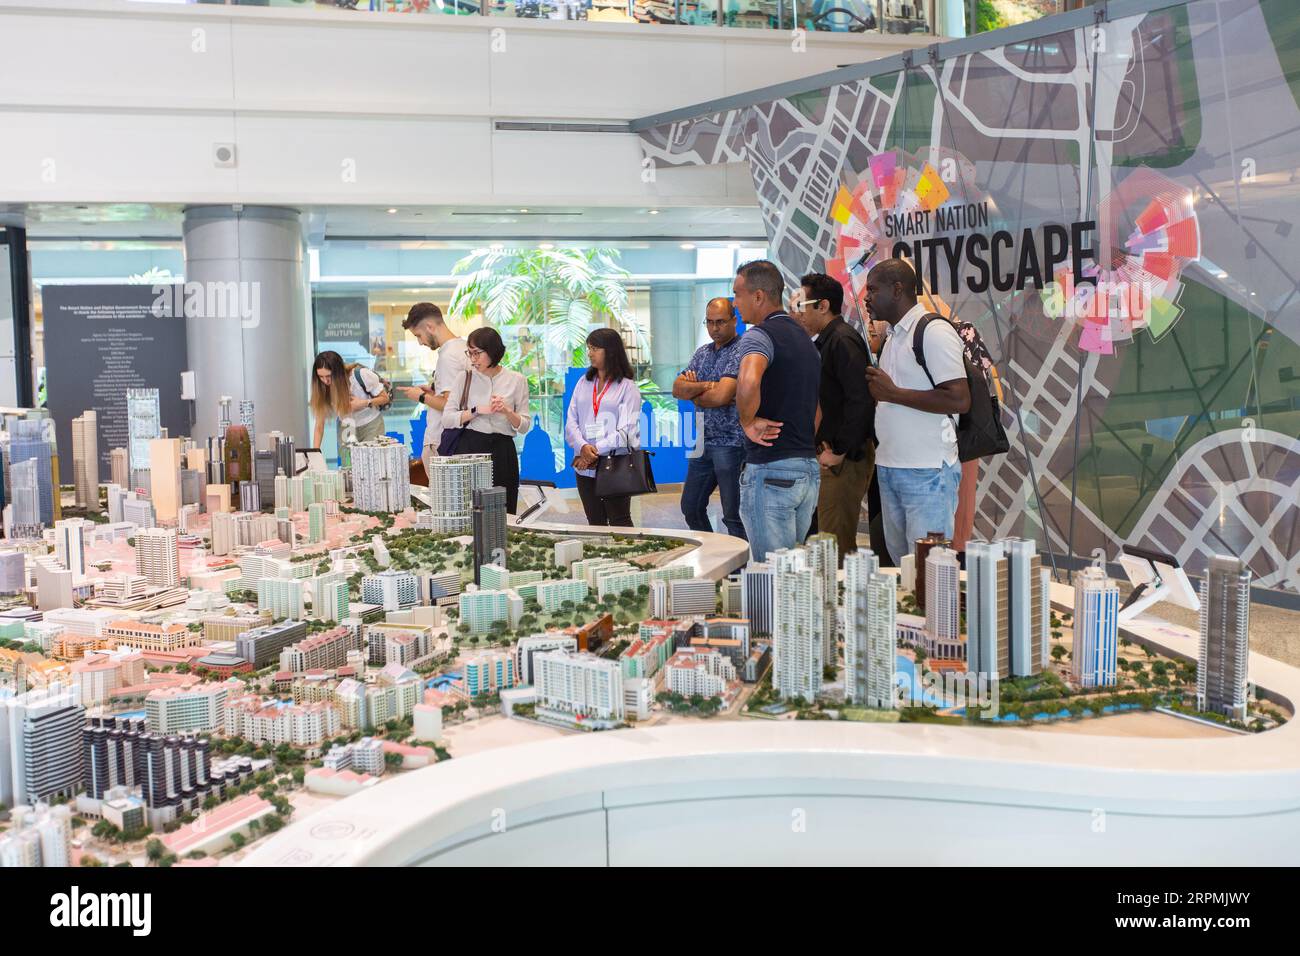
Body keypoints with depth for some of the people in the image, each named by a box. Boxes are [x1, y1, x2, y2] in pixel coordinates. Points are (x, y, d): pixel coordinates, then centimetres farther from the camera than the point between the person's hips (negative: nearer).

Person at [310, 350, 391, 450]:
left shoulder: (360, 375, -25)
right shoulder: (322, 389, -17)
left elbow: (385, 398, -11)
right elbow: (319, 426, -15)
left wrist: (364, 403, -28)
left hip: (371, 425, -2)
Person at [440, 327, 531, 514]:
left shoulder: (516, 381, 5)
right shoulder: (465, 378, 6)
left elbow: (524, 425, 4)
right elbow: (447, 419, -1)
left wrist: (507, 411, -13)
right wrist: (477, 410, -11)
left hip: (502, 451, 0)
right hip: (469, 449, 0)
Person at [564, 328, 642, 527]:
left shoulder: (628, 387, -1)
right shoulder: (583, 383, 13)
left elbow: (626, 431, -10)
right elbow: (571, 423, 5)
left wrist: (596, 451, -16)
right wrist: (583, 447, -14)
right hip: (585, 467, 5)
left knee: (619, 523, -1)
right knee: (595, 524, 10)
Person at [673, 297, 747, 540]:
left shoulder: (741, 351, -11)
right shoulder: (702, 352, 14)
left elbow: (721, 396, -22)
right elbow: (678, 388, 3)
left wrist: (693, 393, -4)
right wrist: (705, 386, -14)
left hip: (731, 442, -8)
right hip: (703, 441, 8)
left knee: (733, 515, -3)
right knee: (691, 507, 15)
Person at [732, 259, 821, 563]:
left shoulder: (760, 335, -12)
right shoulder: (805, 338, 18)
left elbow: (748, 381, -34)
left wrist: (748, 421, -18)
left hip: (771, 470, -9)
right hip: (809, 468, 9)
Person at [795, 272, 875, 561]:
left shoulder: (843, 340, -15)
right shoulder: (829, 340, 16)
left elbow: (860, 400, -23)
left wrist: (840, 451, -19)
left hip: (846, 457, -10)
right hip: (835, 451, 10)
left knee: (836, 542, -7)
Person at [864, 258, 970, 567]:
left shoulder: (934, 331, -11)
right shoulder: (893, 336, 18)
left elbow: (959, 400, -20)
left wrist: (893, 393, -15)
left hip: (926, 472, -9)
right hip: (890, 468, 9)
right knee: (900, 562, 13)